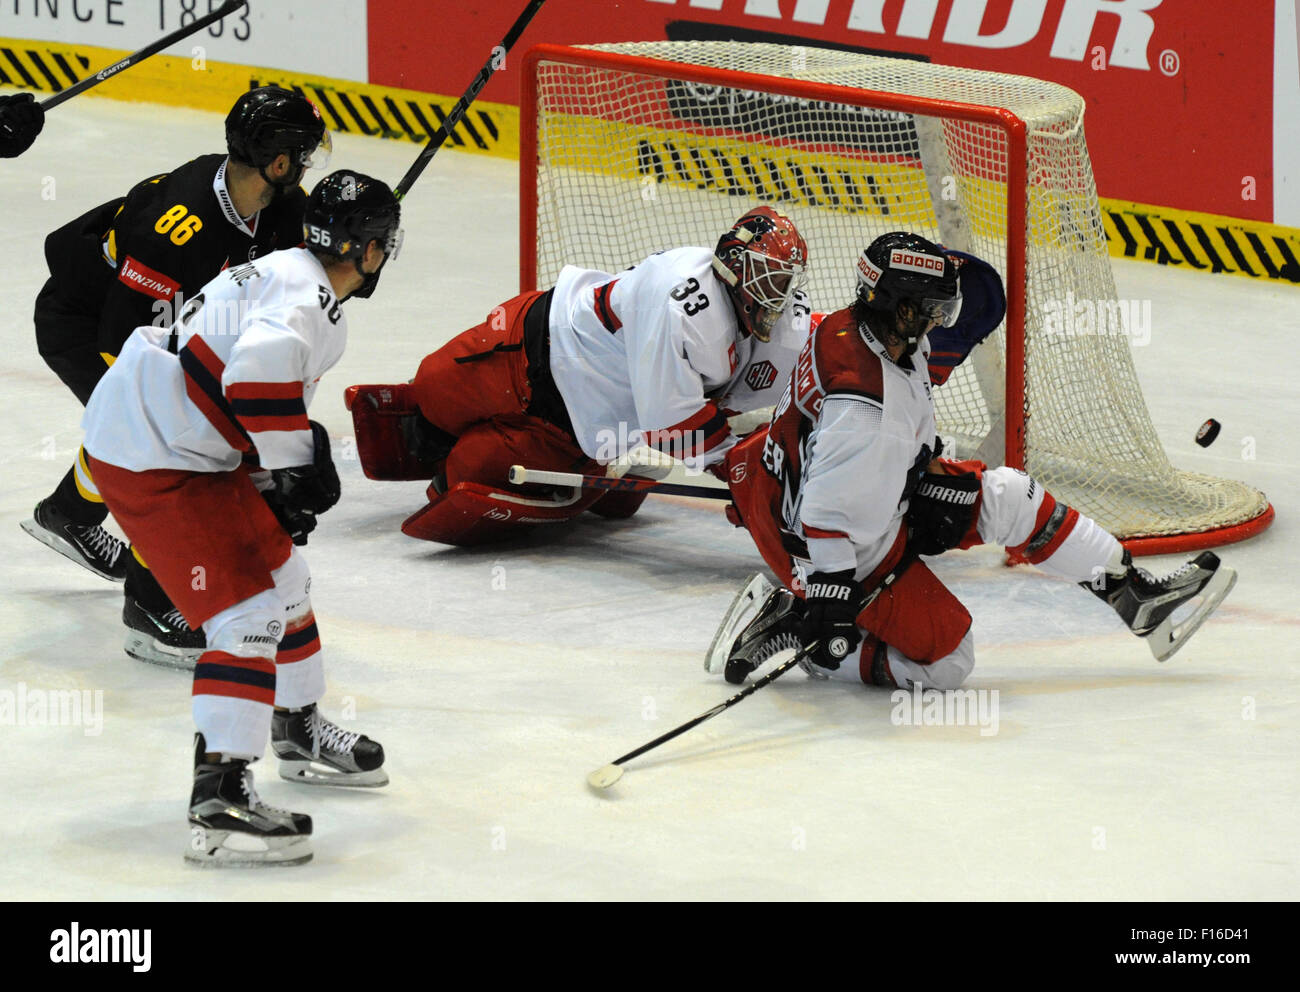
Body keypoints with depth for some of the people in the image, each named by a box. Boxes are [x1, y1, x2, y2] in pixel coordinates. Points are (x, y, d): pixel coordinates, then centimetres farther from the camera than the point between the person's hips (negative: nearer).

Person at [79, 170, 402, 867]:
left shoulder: (296, 281, 16)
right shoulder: (303, 294, -19)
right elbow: (259, 368, -38)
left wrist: (284, 490, 12)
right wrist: (294, 462, -25)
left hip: (187, 443, 11)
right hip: (149, 462, -11)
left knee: (280, 573, 24)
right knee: (248, 611, -16)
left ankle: (299, 731, 45)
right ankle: (218, 802, -22)